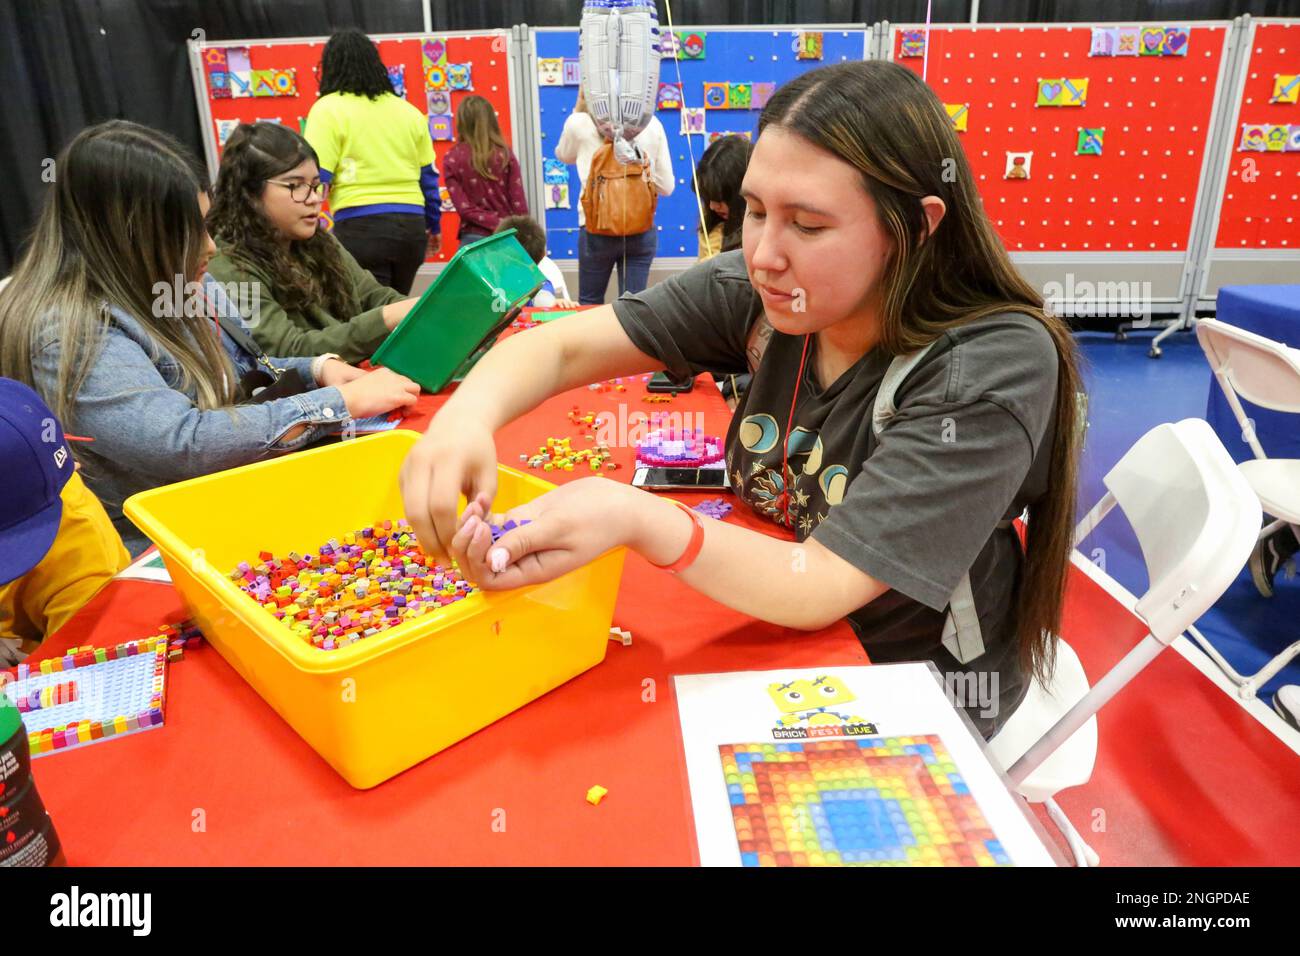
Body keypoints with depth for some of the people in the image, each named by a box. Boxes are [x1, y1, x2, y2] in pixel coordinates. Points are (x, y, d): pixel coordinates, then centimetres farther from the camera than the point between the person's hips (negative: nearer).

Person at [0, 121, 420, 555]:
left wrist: (318, 369, -2)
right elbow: (183, 443, -31)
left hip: (237, 506, 8)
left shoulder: (185, 284, 4)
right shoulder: (71, 336, -21)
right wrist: (345, 401, -26)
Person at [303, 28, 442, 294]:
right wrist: (434, 226, 26)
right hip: (410, 226, 5)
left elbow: (315, 177, -8)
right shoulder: (409, 111, 12)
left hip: (361, 227, -5)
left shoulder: (329, 109, -2)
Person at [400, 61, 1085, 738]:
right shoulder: (759, 292, -14)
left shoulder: (992, 370, -26)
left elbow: (820, 590, -31)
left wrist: (635, 519, -47)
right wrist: (466, 416, -33)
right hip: (768, 627, 4)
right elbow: (562, 346, -12)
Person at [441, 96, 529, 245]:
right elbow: (519, 202, -1)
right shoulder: (505, 154, 1)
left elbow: (463, 207, -8)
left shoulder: (453, 159, -1)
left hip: (475, 237, -1)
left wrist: (498, 225, -8)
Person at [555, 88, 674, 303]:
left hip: (596, 230, -1)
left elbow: (564, 156, 19)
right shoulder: (651, 124, 0)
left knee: (589, 305, 14)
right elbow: (667, 187, 5)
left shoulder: (579, 124, -4)